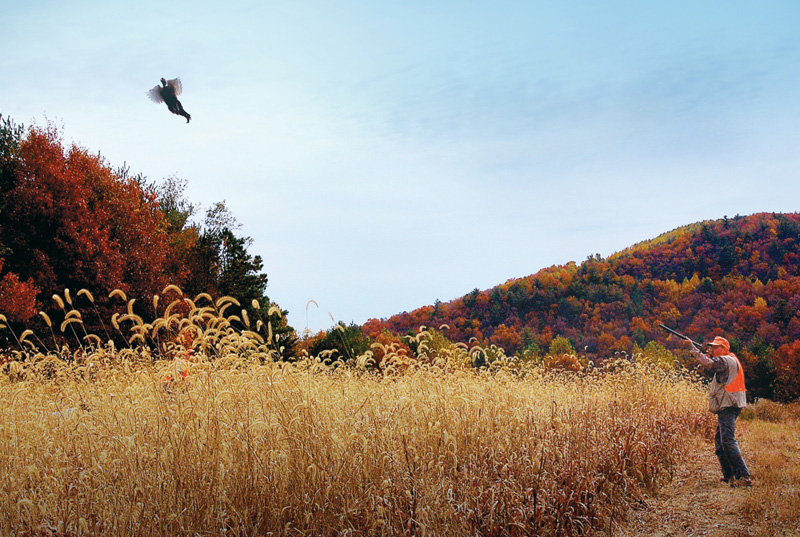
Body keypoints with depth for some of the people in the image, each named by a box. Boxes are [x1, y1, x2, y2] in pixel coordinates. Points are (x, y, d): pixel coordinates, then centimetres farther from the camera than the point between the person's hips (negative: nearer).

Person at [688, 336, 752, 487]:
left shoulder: (727, 360, -11)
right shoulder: (728, 361, 21)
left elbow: (709, 363, -25)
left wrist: (693, 348, -18)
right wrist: (709, 355, 11)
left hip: (728, 407, -11)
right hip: (726, 407, 11)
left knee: (728, 441, -16)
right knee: (719, 440, 16)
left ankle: (744, 477, -20)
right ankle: (729, 475, 19)